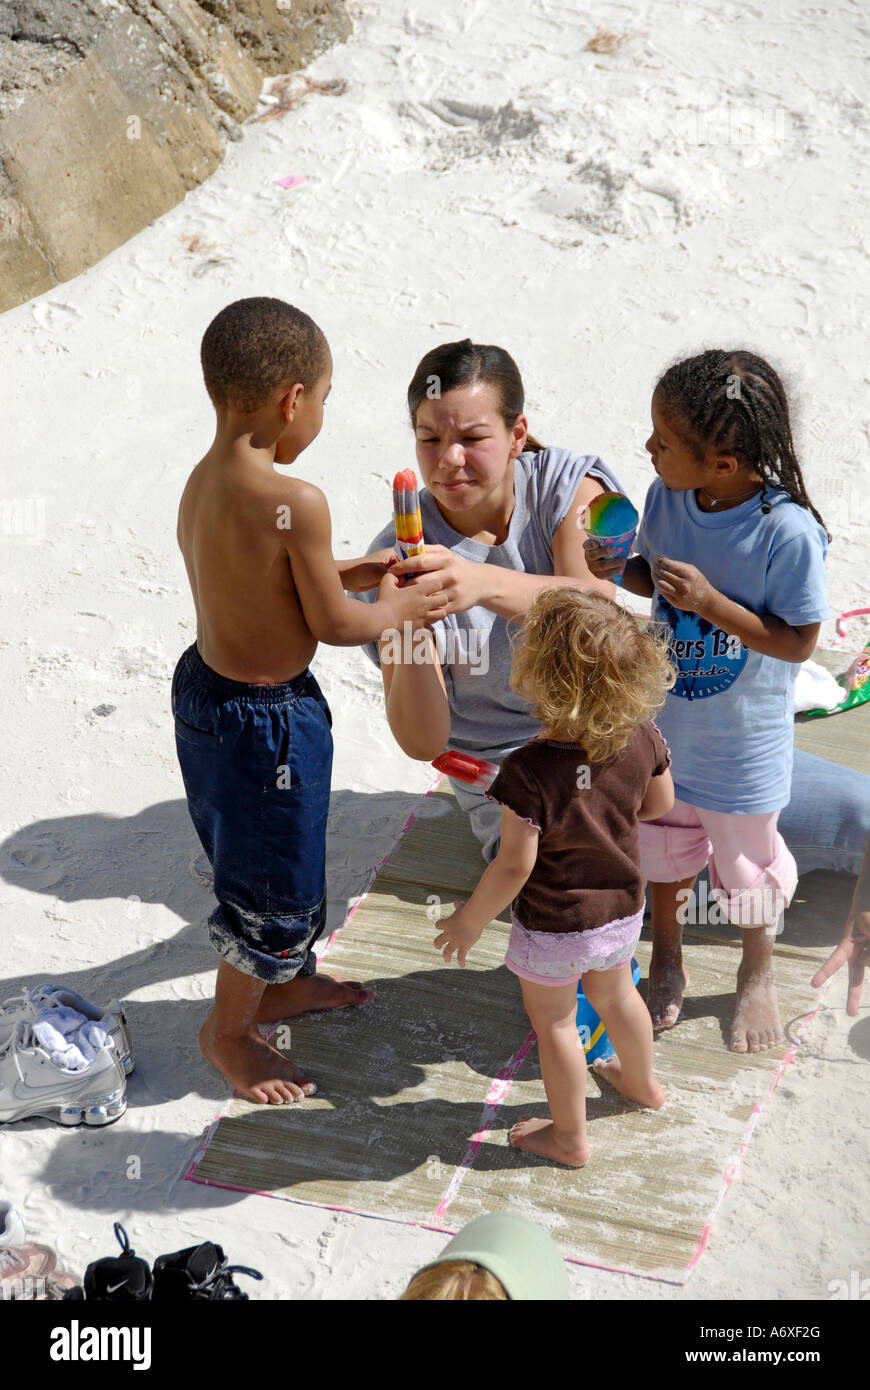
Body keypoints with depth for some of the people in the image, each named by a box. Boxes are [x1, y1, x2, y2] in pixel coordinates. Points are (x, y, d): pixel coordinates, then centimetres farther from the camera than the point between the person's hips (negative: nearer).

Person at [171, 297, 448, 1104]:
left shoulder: (202, 481, -1)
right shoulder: (295, 502, -28)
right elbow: (334, 626, -19)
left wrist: (349, 572, 11)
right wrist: (404, 607, -1)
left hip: (206, 687, 9)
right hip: (265, 719, -9)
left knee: (260, 860, 30)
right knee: (273, 886, 13)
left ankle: (282, 983, 52)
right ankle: (229, 1030, 34)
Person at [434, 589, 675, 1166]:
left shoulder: (530, 771, -34)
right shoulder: (643, 738, -18)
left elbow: (515, 865, -27)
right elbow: (660, 804, 1)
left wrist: (470, 920, -11)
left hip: (555, 925, -6)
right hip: (623, 907, 6)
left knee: (553, 1021, 18)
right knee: (615, 993, 32)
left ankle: (570, 1135, 36)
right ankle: (642, 1081, 56)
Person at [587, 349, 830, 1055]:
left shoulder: (787, 531, -28)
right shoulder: (666, 497, -12)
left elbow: (799, 642, -21)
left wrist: (711, 602, -31)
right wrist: (621, 570, -16)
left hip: (744, 737, -4)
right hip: (665, 718, 5)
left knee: (745, 856, 16)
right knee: (664, 837, 22)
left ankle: (758, 975, 45)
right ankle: (667, 959, 48)